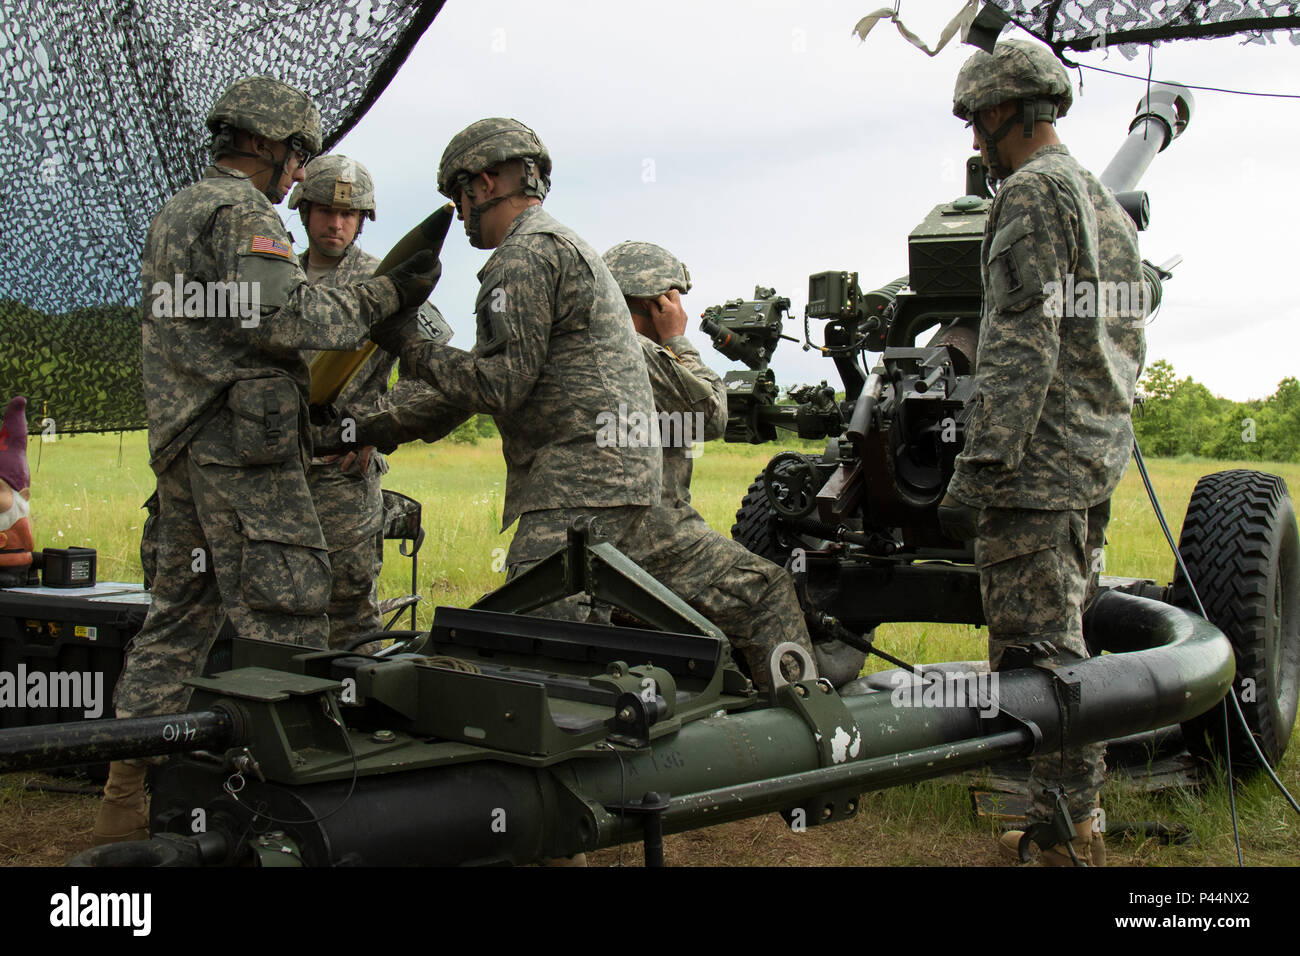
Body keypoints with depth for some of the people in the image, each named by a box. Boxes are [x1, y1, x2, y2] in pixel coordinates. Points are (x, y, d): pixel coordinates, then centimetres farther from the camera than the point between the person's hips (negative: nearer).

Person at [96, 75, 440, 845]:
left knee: (182, 613, 13)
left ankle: (128, 799, 17)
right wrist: (385, 297, -12)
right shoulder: (242, 212, -9)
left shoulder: (174, 213, 23)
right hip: (243, 443, -10)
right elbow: (285, 317, -21)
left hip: (180, 442, 10)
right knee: (285, 611, -7)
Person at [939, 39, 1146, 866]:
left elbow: (1023, 345, -20)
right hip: (1099, 456, 10)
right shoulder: (1108, 204, 20)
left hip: (1038, 458, -10)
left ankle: (1066, 835, 0)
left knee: (1035, 651, -6)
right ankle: (1077, 815, 23)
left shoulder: (1032, 192, -11)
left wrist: (980, 469, -21)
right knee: (1061, 641, 16)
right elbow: (1132, 343, 22)